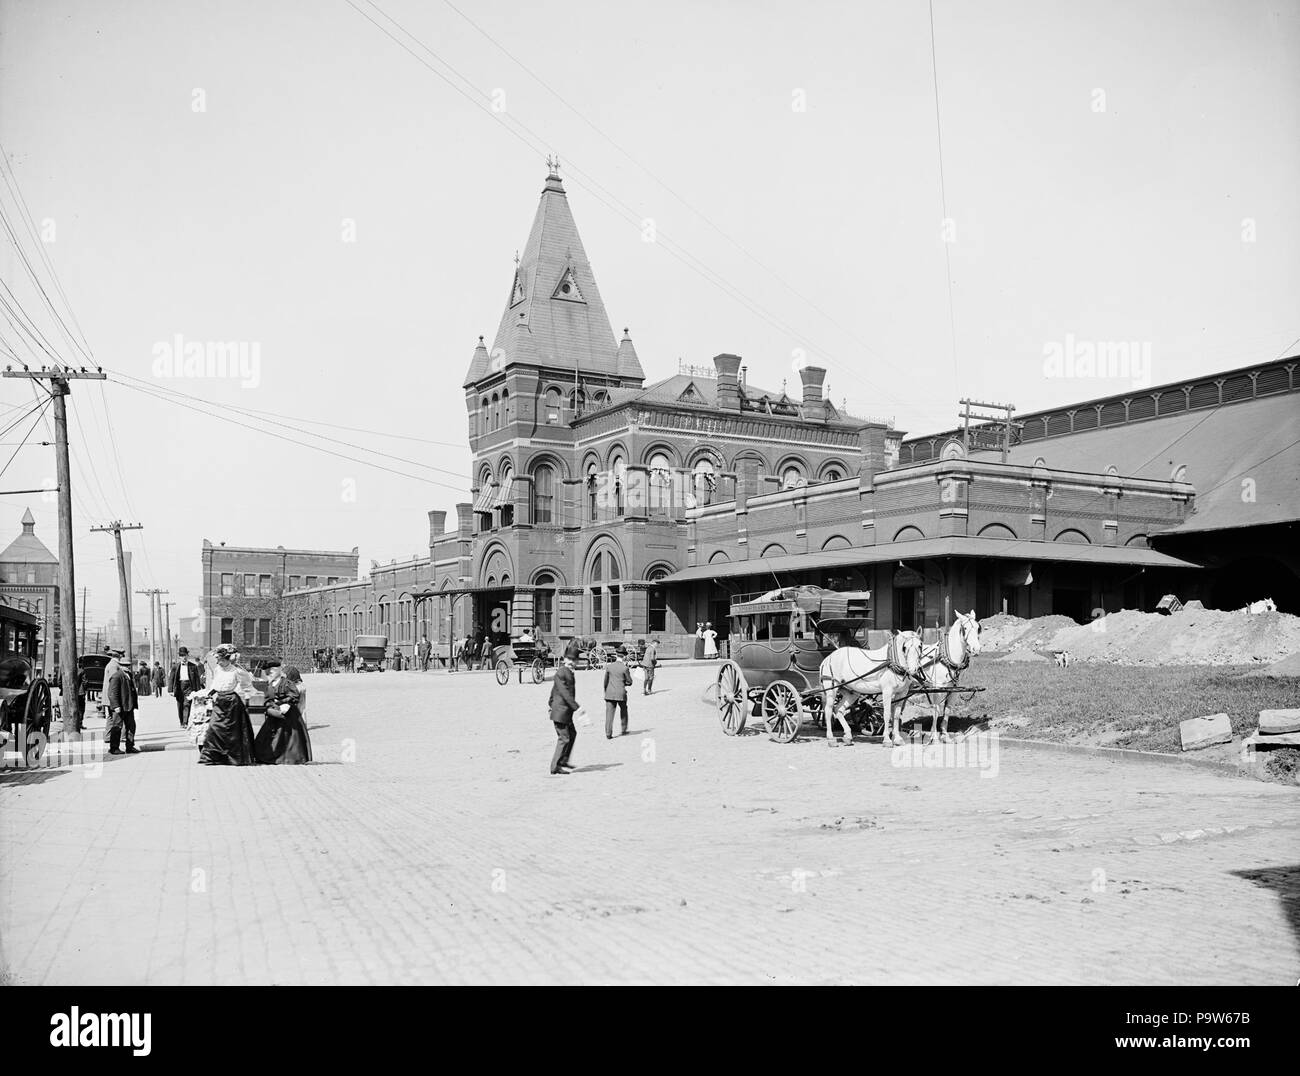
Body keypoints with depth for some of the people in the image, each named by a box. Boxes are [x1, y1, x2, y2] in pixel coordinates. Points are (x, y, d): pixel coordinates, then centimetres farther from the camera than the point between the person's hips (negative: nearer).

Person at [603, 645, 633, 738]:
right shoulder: (625, 668, -9)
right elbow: (630, 682, -3)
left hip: (610, 693, 2)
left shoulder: (609, 666, 1)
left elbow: (605, 681, 9)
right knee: (623, 711, 20)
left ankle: (608, 733, -4)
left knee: (609, 713, 2)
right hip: (621, 693, -2)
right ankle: (624, 730, 29)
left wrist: (605, 691, 21)